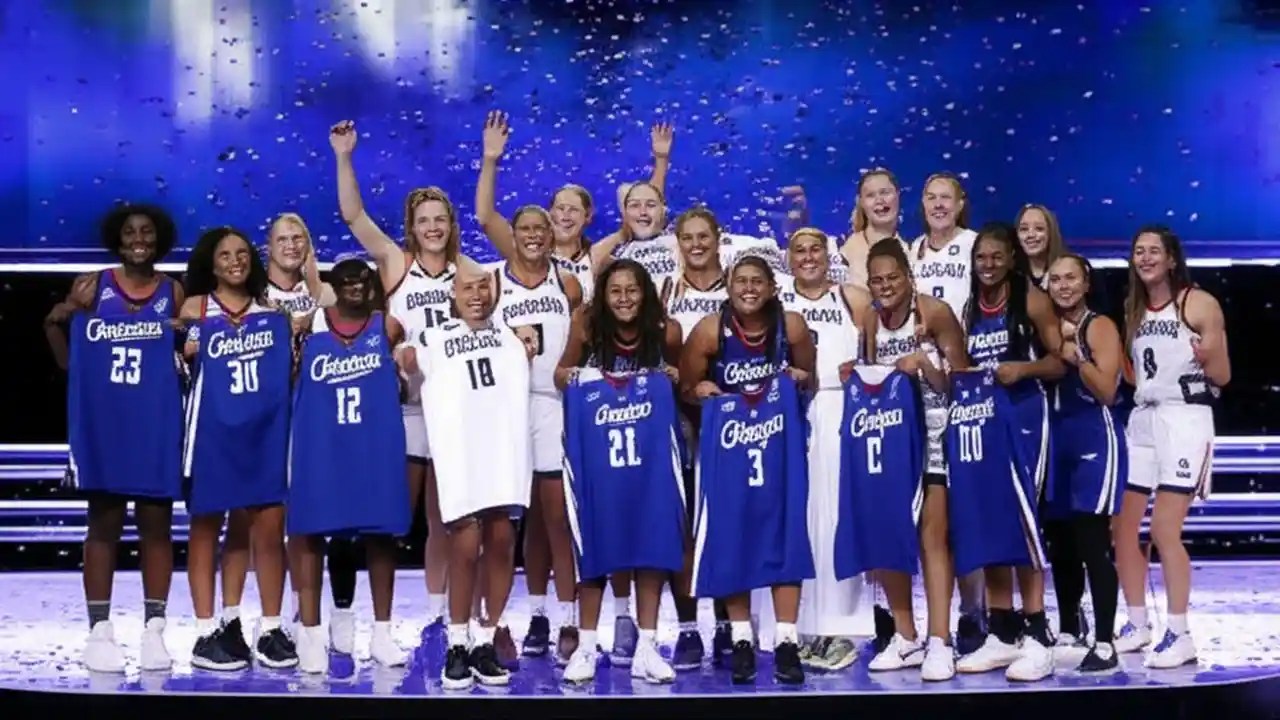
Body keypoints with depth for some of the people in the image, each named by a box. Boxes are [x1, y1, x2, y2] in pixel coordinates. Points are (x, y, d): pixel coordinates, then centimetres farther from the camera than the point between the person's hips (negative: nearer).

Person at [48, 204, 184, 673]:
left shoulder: (173, 293, 4)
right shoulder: (91, 287, 1)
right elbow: (69, 362, 7)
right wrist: (55, 322, -6)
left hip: (156, 425, 1)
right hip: (102, 422, -1)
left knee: (156, 525, 3)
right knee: (104, 525, 3)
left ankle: (154, 631, 10)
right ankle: (100, 632, 9)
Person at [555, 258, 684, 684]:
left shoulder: (666, 331, -9)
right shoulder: (587, 327, -12)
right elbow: (563, 374, 3)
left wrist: (674, 379, -11)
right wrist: (567, 377, -19)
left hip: (649, 454, 1)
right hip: (597, 452, -1)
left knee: (651, 542, 2)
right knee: (594, 545, 1)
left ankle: (646, 647, 11)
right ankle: (586, 648, 9)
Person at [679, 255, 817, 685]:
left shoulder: (792, 326, -7)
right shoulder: (709, 331, -11)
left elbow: (809, 376, 9)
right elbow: (686, 387, 0)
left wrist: (799, 379, -12)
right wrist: (702, 391, -20)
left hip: (780, 442, 1)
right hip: (727, 442, 0)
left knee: (784, 533, -2)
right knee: (729, 536, 2)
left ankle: (786, 641, 3)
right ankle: (741, 640, 13)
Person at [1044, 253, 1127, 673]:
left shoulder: (1100, 326, -5)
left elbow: (1107, 391, -15)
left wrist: (1075, 355, -23)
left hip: (1095, 440, -7)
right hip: (1056, 440, 7)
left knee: (1092, 543, -11)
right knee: (1060, 544, 11)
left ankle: (1105, 643, -8)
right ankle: (1068, 631, 24)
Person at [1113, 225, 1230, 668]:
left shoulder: (1200, 304, -5)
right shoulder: (1134, 310, 14)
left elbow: (1223, 377, -5)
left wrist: (1206, 356, -25)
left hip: (1185, 419, -7)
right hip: (1141, 419, 7)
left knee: (1164, 529, -14)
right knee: (1122, 527, 5)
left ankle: (1180, 636, -6)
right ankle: (1137, 626, 16)